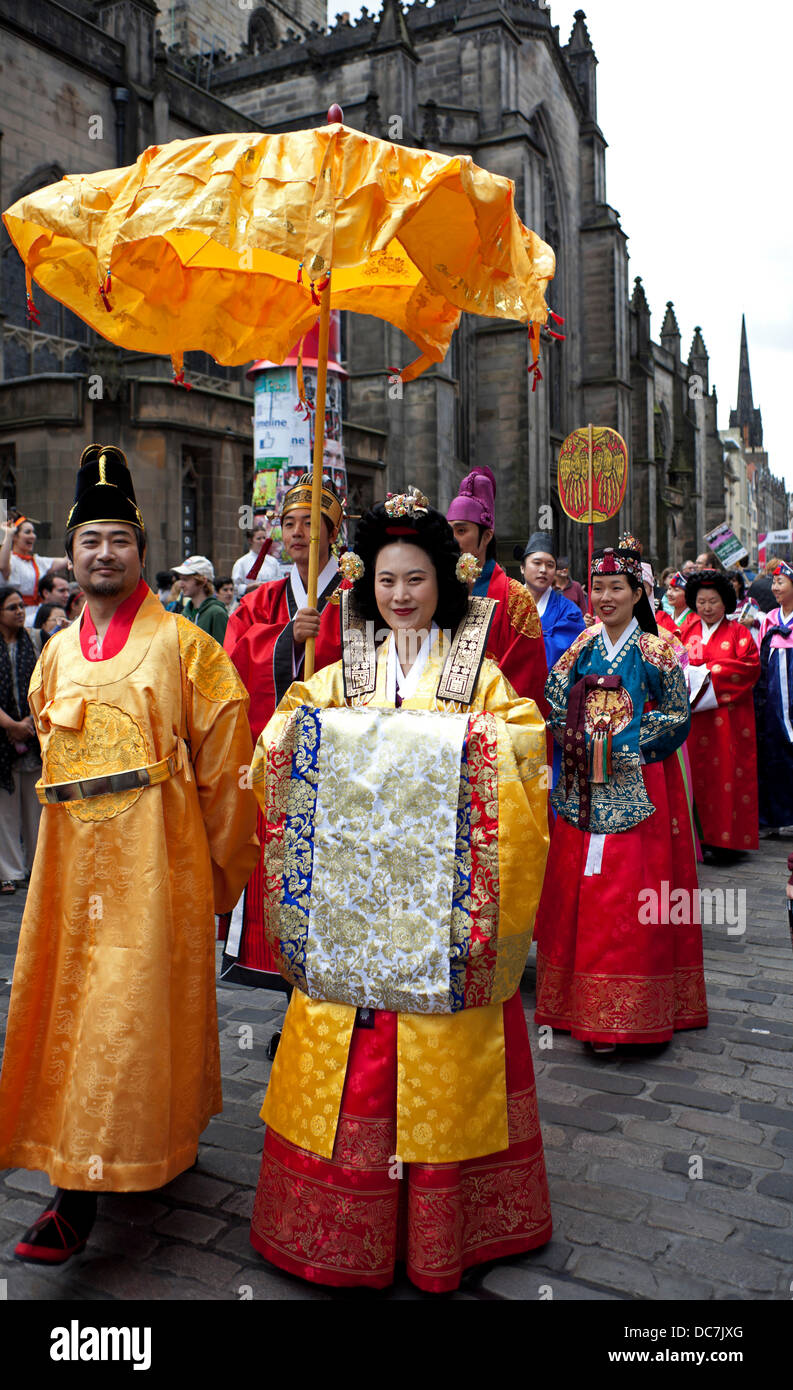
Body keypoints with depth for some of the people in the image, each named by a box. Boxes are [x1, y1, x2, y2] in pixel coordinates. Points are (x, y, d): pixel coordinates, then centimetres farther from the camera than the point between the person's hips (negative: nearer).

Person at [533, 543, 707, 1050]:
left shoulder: (656, 650, 0)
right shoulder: (583, 646, 11)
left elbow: (678, 714, -1)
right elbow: (554, 701, 10)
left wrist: (620, 745, -9)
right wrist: (577, 741, -6)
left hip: (636, 787, -4)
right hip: (583, 789, 4)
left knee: (627, 898, -5)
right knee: (577, 893, 5)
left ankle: (621, 1012, 5)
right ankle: (580, 1003, 17)